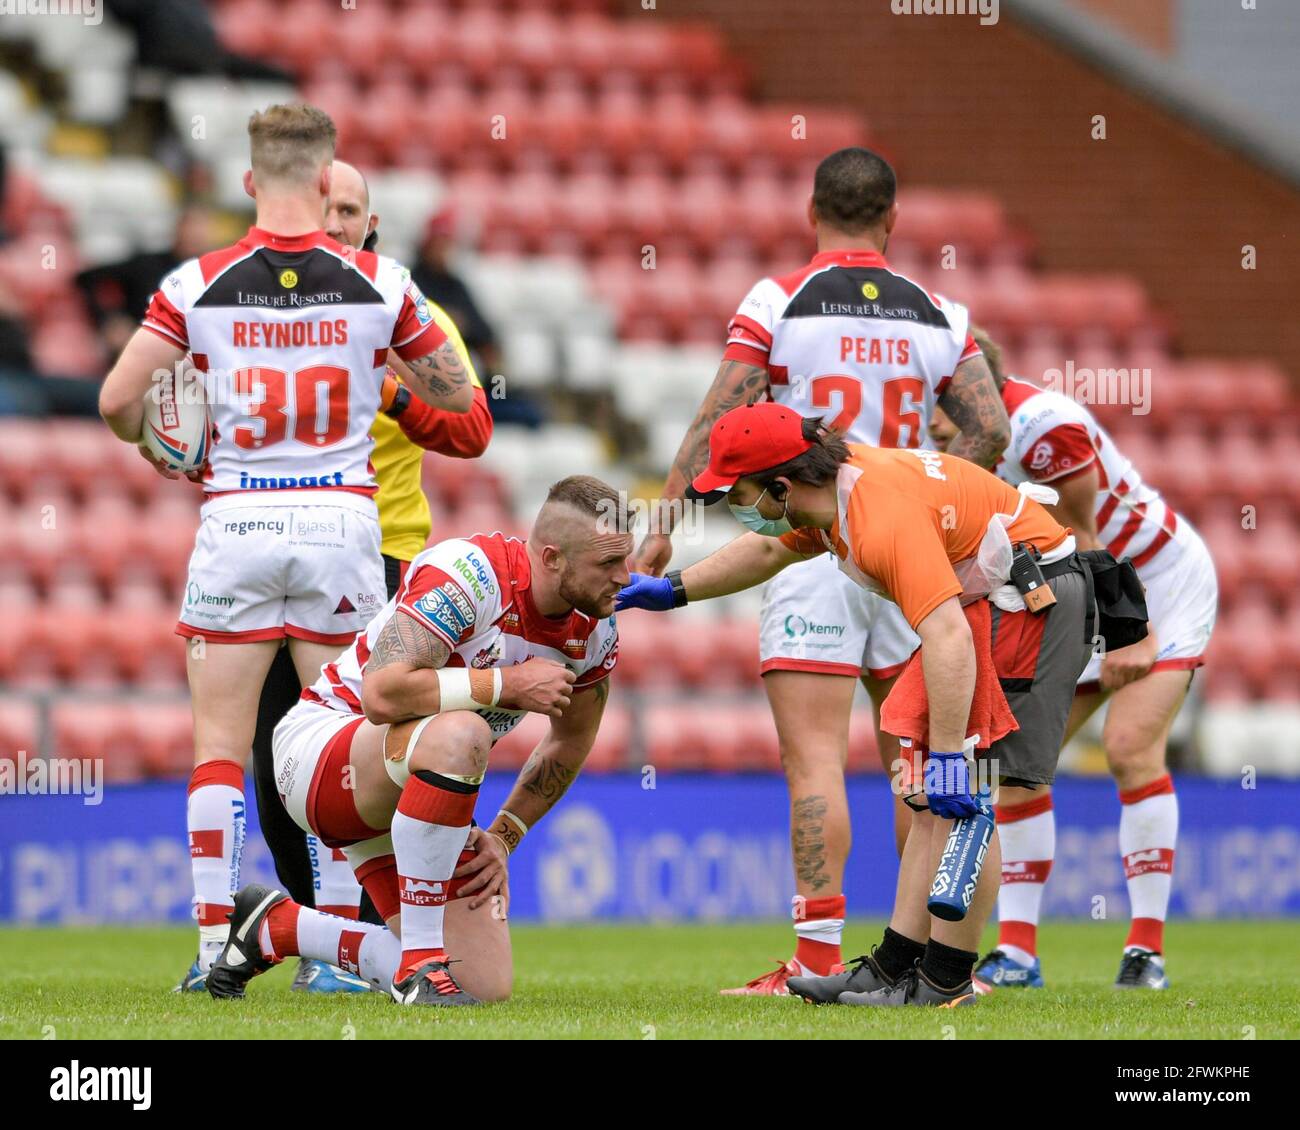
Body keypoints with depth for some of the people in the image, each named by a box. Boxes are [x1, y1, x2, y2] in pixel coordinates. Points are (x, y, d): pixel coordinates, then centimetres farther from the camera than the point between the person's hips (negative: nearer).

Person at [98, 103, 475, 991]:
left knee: (220, 745, 5)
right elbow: (460, 397, 7)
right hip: (342, 518, 0)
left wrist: (153, 444, 16)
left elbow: (117, 398, -5)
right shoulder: (379, 284, -2)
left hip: (236, 519, 0)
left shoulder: (199, 284, -4)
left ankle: (215, 944, 1)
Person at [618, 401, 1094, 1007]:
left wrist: (947, 755, -42)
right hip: (989, 599, 11)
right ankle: (894, 967, 11)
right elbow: (768, 550, 25)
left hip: (1034, 600, -11)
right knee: (932, 801, 10)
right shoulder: (831, 489, 1)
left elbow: (946, 637, -40)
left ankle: (946, 980, -9)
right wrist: (671, 588, 26)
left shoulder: (885, 516, -30)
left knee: (960, 798, -12)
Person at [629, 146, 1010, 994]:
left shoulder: (777, 303, -3)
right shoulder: (937, 315, 7)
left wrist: (663, 529, -2)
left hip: (812, 549, -4)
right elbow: (990, 431, 1)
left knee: (815, 763, -7)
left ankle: (820, 956, -13)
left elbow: (716, 425, -7)